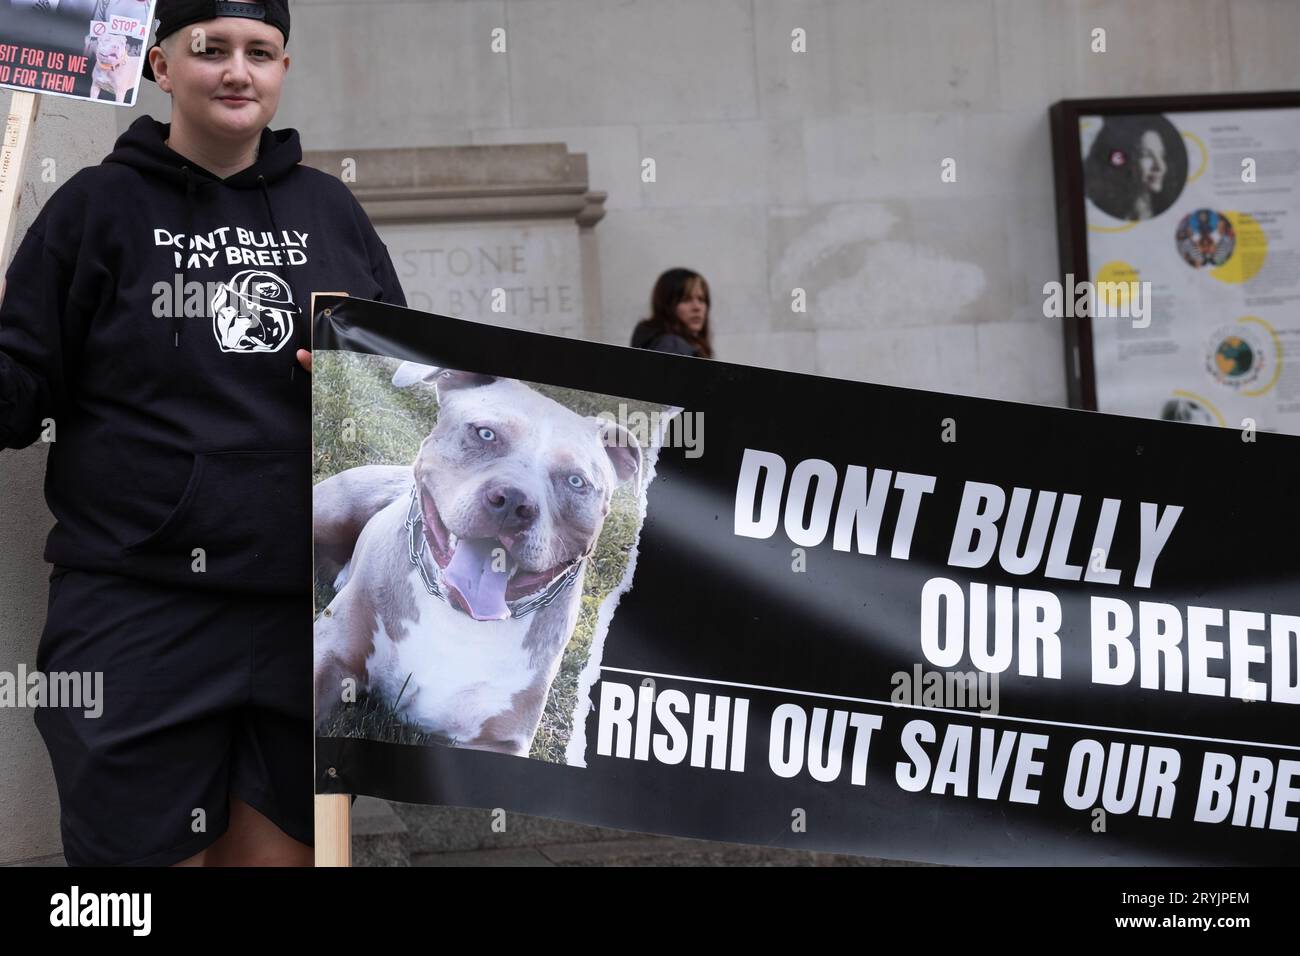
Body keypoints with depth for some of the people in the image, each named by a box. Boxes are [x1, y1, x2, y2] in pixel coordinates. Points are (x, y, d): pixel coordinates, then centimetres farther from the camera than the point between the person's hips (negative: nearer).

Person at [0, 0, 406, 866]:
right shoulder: (99, 207, 4)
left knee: (284, 849, 10)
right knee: (147, 849, 2)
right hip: (140, 610, -3)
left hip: (309, 611, 3)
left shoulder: (330, 209, 13)